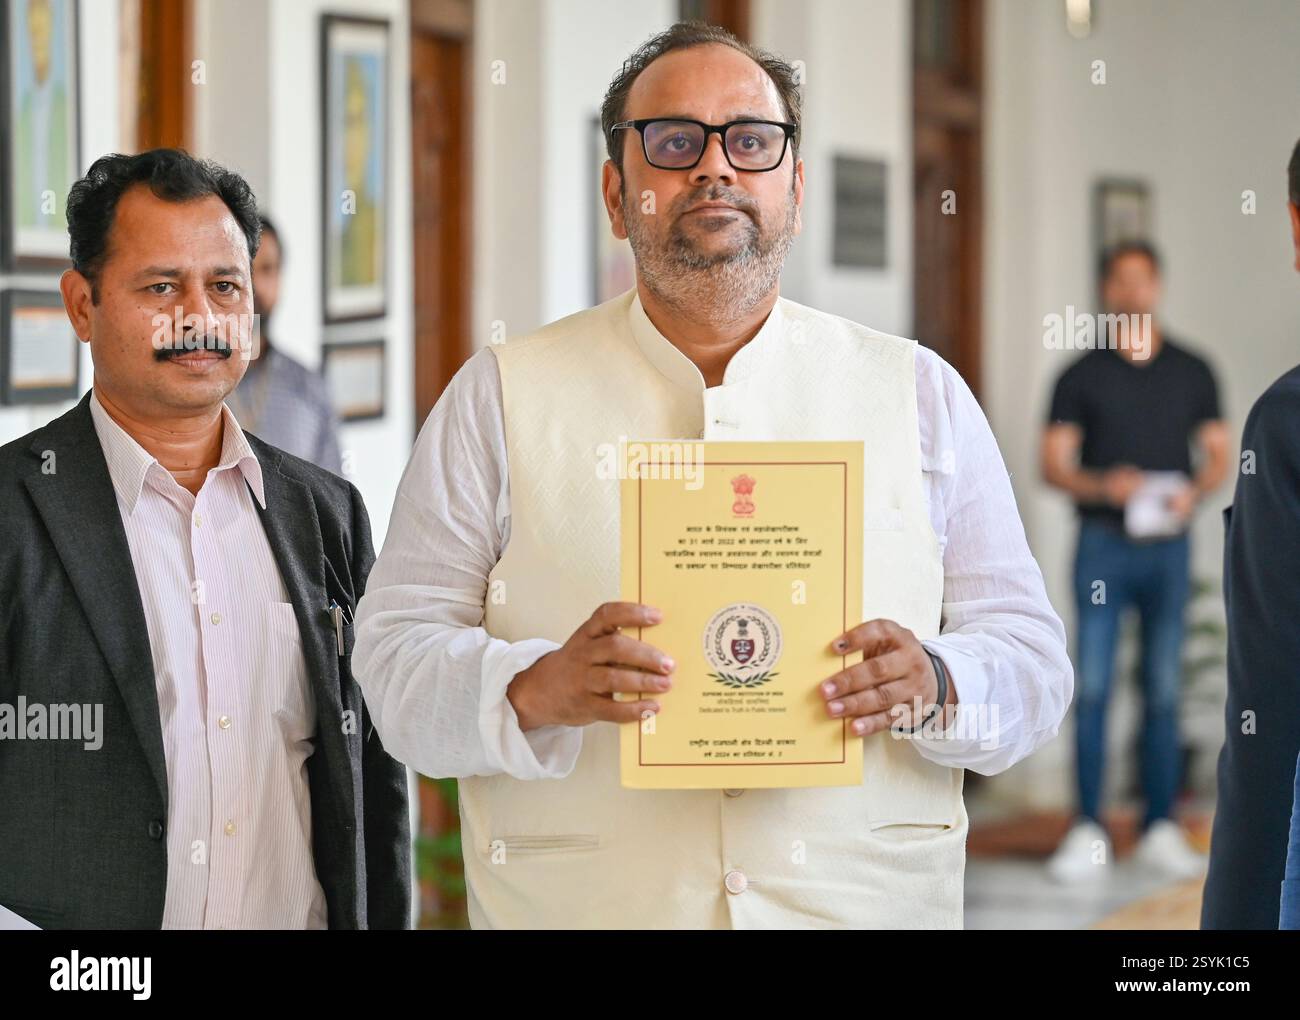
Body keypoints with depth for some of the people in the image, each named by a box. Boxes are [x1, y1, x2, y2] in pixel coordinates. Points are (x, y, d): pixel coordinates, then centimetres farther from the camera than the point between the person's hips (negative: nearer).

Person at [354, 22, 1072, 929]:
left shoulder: (920, 394, 7)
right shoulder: (502, 398, 4)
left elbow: (1031, 658, 4)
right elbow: (398, 660, -3)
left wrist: (932, 681, -17)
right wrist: (536, 691, -22)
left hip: (868, 901, 1)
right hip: (584, 905, -1)